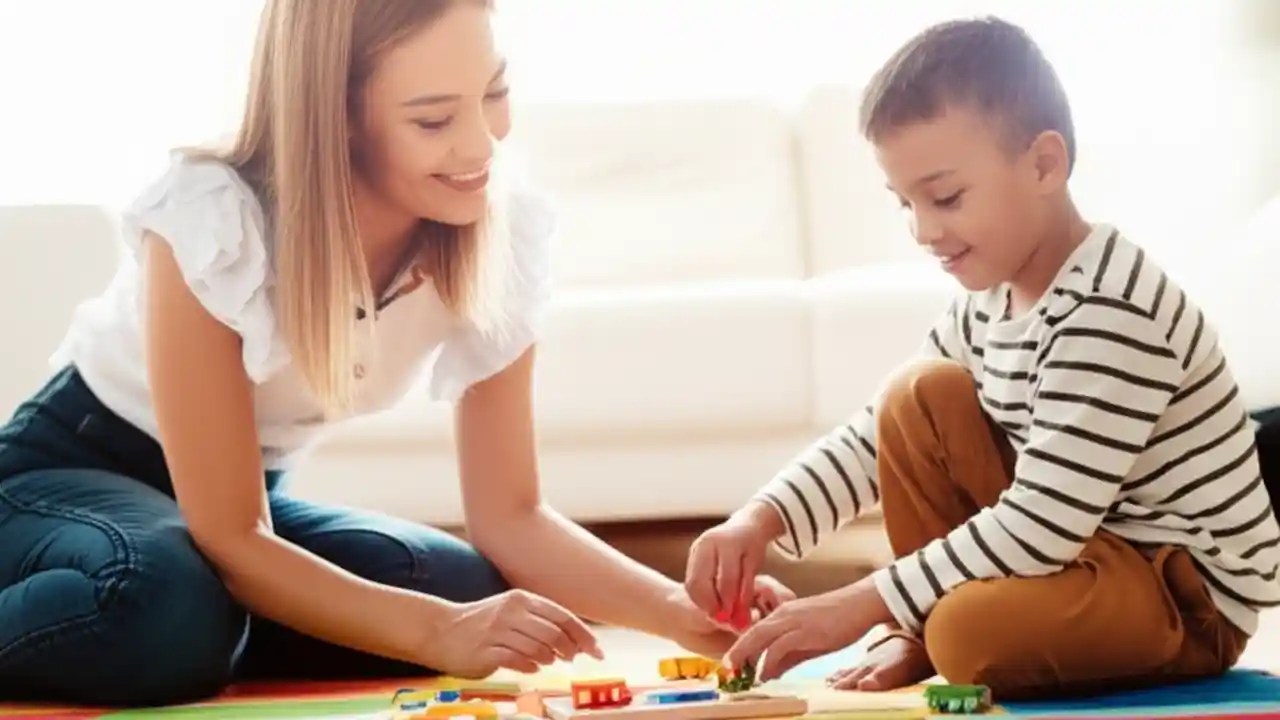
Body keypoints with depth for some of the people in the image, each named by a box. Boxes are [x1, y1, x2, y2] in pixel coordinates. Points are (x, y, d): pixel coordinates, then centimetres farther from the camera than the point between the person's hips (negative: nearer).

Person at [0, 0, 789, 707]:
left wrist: (678, 609, -29)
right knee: (169, 609, -38)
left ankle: (198, 646, -3)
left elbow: (511, 515, -12)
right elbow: (228, 541, -29)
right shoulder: (211, 225, -32)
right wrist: (441, 632, -42)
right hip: (67, 473, -5)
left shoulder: (504, 234, -18)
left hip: (251, 492, 5)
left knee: (468, 587, -22)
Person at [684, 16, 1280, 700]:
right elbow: (879, 434, 6)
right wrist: (760, 519, -12)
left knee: (974, 631, -34)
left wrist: (865, 605, -26)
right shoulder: (991, 296, 1)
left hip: (1191, 592, -8)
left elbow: (1040, 527, -29)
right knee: (920, 396, -3)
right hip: (1077, 545, 8)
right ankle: (922, 635, 3)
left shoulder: (1109, 312, -27)